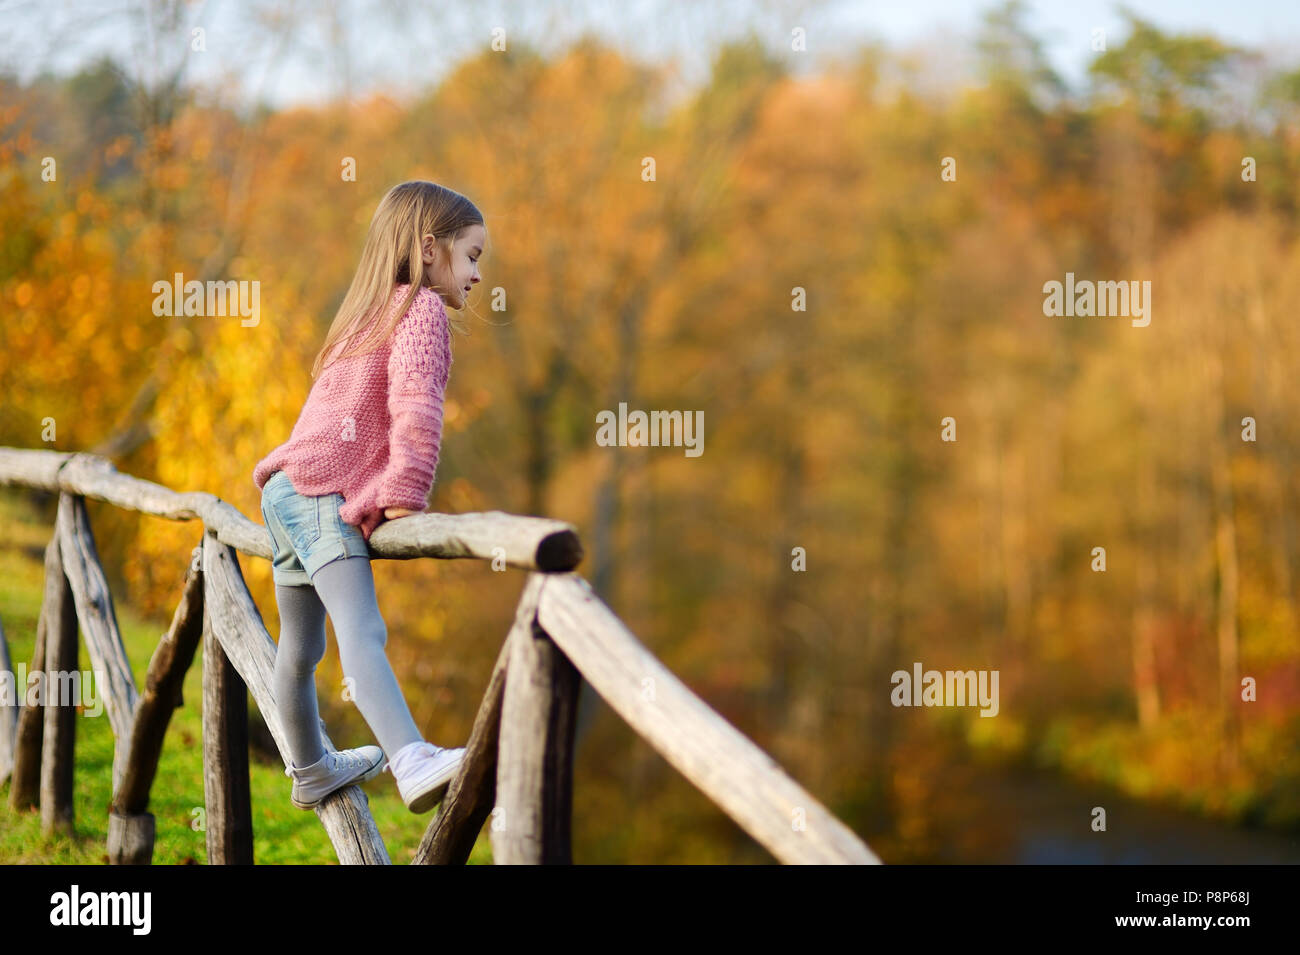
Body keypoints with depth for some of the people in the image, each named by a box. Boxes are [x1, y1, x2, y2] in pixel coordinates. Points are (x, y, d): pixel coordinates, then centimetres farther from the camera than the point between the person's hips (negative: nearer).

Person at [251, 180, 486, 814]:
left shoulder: (367, 312, 26)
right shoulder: (422, 309, -3)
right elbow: (415, 406, -17)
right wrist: (405, 495, -20)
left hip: (288, 490, 10)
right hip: (329, 497, -10)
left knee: (300, 649, 23)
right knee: (362, 634, -29)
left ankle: (311, 772, 40)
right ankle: (413, 762, -46)